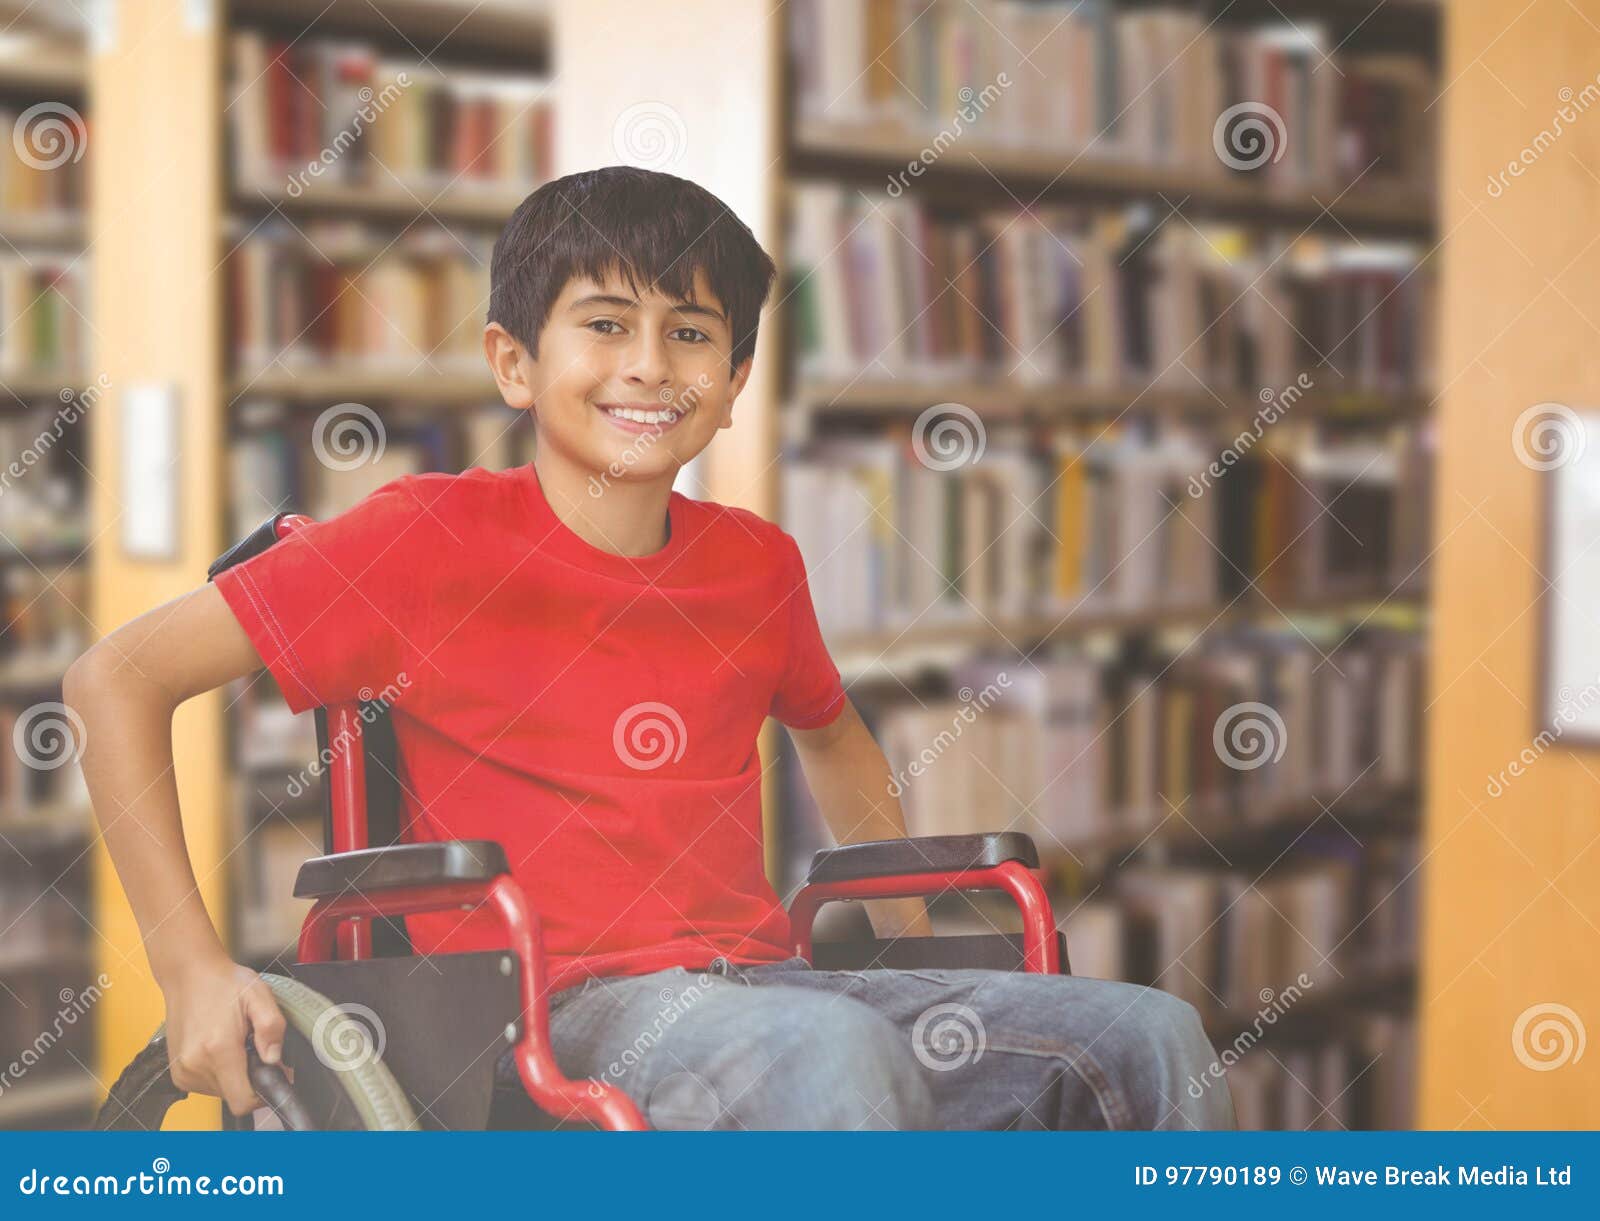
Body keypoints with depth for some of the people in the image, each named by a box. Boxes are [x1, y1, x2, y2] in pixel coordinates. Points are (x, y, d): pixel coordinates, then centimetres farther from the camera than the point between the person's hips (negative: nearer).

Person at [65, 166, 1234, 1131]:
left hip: (758, 982, 6)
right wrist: (194, 970, -10)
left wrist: (920, 944, 23)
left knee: (1152, 1036, -9)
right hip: (564, 1006, -6)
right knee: (831, 1048, -37)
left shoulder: (756, 563, 11)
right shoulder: (436, 535, -5)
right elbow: (119, 676, -5)